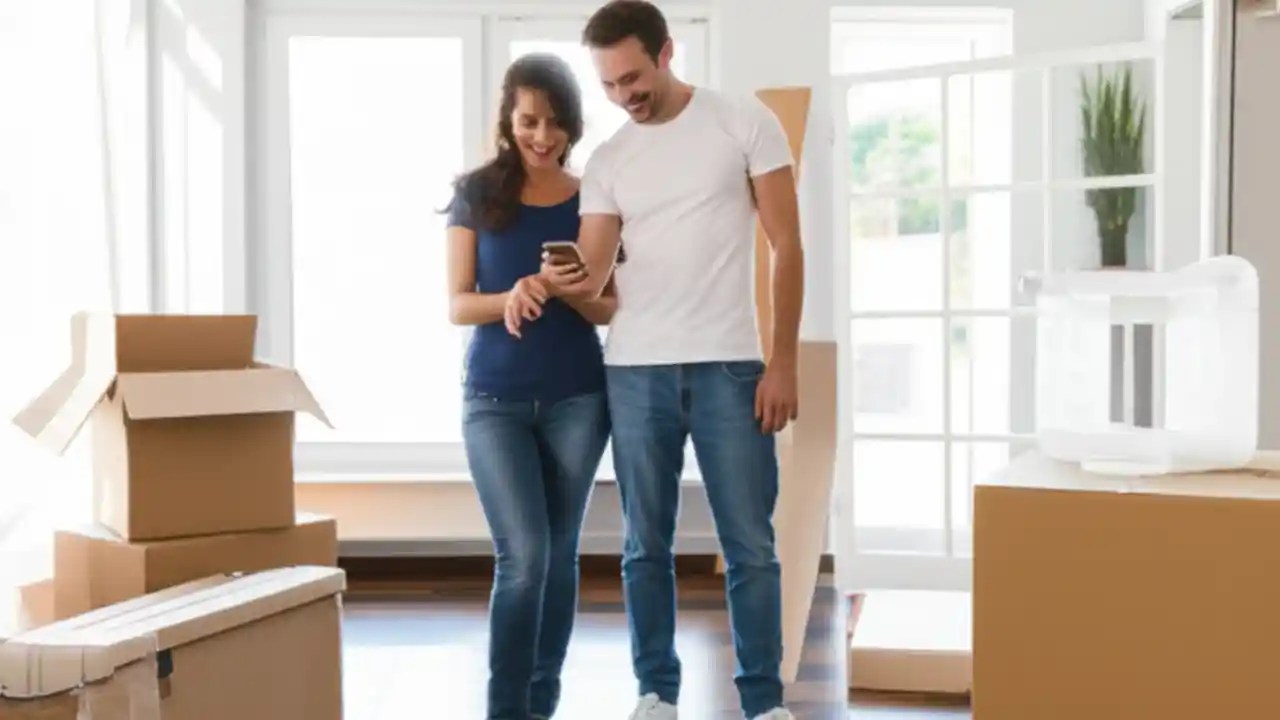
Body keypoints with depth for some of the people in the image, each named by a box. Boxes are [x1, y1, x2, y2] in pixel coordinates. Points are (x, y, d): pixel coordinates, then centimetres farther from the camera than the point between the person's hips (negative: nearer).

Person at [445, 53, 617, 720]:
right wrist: (507, 300, -23)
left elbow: (611, 309, 3)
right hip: (495, 399, -1)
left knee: (559, 555, 9)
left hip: (577, 397, 2)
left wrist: (567, 291, -18)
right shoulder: (477, 193, 0)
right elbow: (457, 304, -2)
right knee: (525, 555, -10)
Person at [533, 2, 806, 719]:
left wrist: (783, 362, -7)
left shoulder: (745, 122, 1)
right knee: (647, 545, 8)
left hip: (729, 366, -3)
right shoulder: (606, 162, 10)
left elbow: (787, 245, -1)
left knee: (751, 546, 1)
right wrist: (567, 280, -23)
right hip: (634, 370, 3)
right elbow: (595, 275, 3)